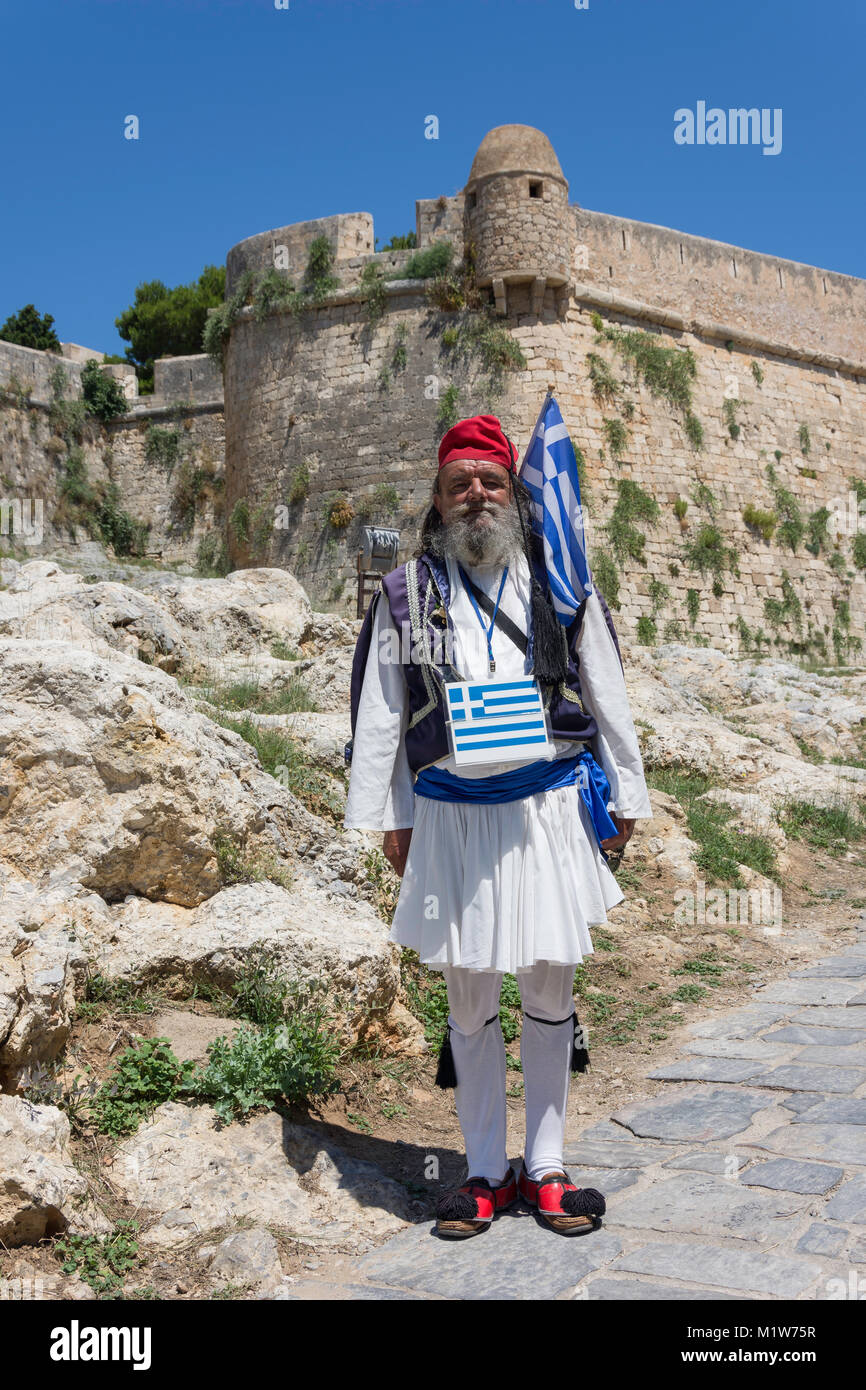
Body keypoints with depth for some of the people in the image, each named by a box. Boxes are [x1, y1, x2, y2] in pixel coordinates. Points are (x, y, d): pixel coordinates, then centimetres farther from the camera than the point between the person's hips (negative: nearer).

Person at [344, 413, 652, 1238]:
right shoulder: (406, 593, 6)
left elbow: (608, 697, 10)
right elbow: (378, 714, 7)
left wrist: (624, 797, 9)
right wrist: (387, 817, 5)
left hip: (550, 810, 1)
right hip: (452, 818, 0)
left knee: (549, 989, 9)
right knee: (469, 998, 8)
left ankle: (545, 1169, 25)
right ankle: (485, 1173, 24)